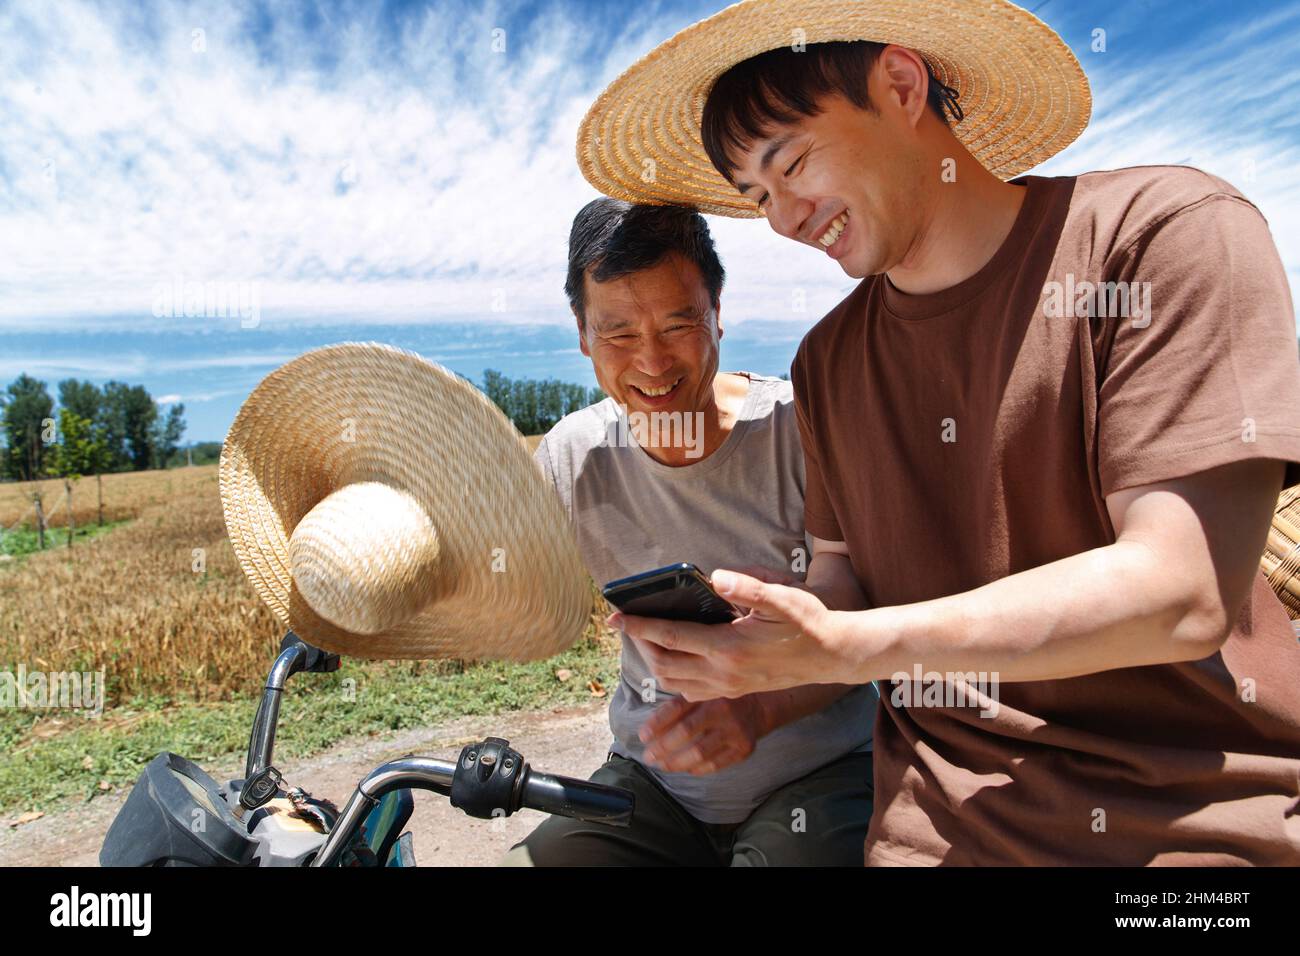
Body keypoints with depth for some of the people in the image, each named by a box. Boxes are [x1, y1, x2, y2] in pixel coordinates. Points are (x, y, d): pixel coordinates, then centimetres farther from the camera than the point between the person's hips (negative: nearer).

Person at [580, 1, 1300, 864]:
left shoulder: (1169, 229, -9)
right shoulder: (827, 363, 6)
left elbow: (1183, 596, -17)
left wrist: (840, 650, -22)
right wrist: (740, 697, -10)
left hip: (1203, 813, -2)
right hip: (943, 823, 3)